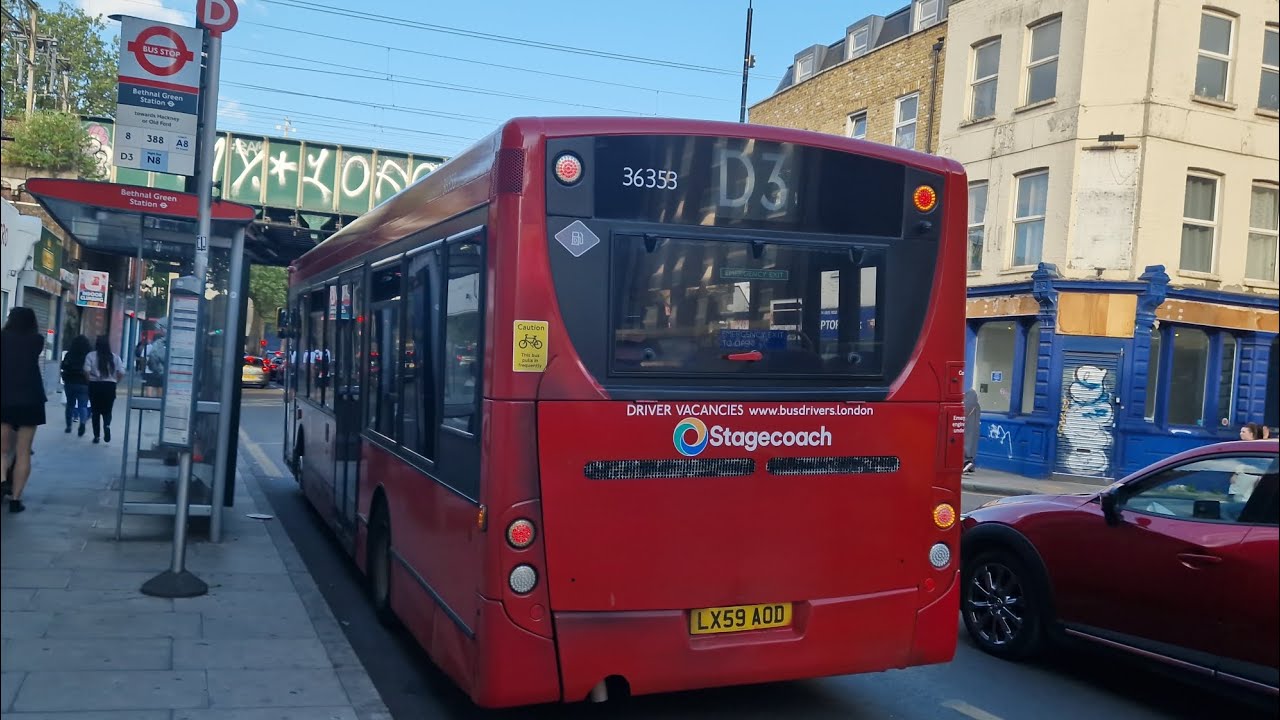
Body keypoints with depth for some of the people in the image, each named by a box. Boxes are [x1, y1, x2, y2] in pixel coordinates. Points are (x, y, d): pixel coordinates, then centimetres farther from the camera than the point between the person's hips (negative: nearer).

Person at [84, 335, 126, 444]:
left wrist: (91, 379, 3)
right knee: (107, 411, 12)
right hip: (110, 386, 1)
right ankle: (107, 425, -19)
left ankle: (96, 436, 13)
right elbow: (121, 373, -5)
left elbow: (87, 371, -14)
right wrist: (114, 381, 9)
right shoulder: (115, 357, 2)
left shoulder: (91, 356, -3)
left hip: (95, 386, -1)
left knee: (96, 411, 11)